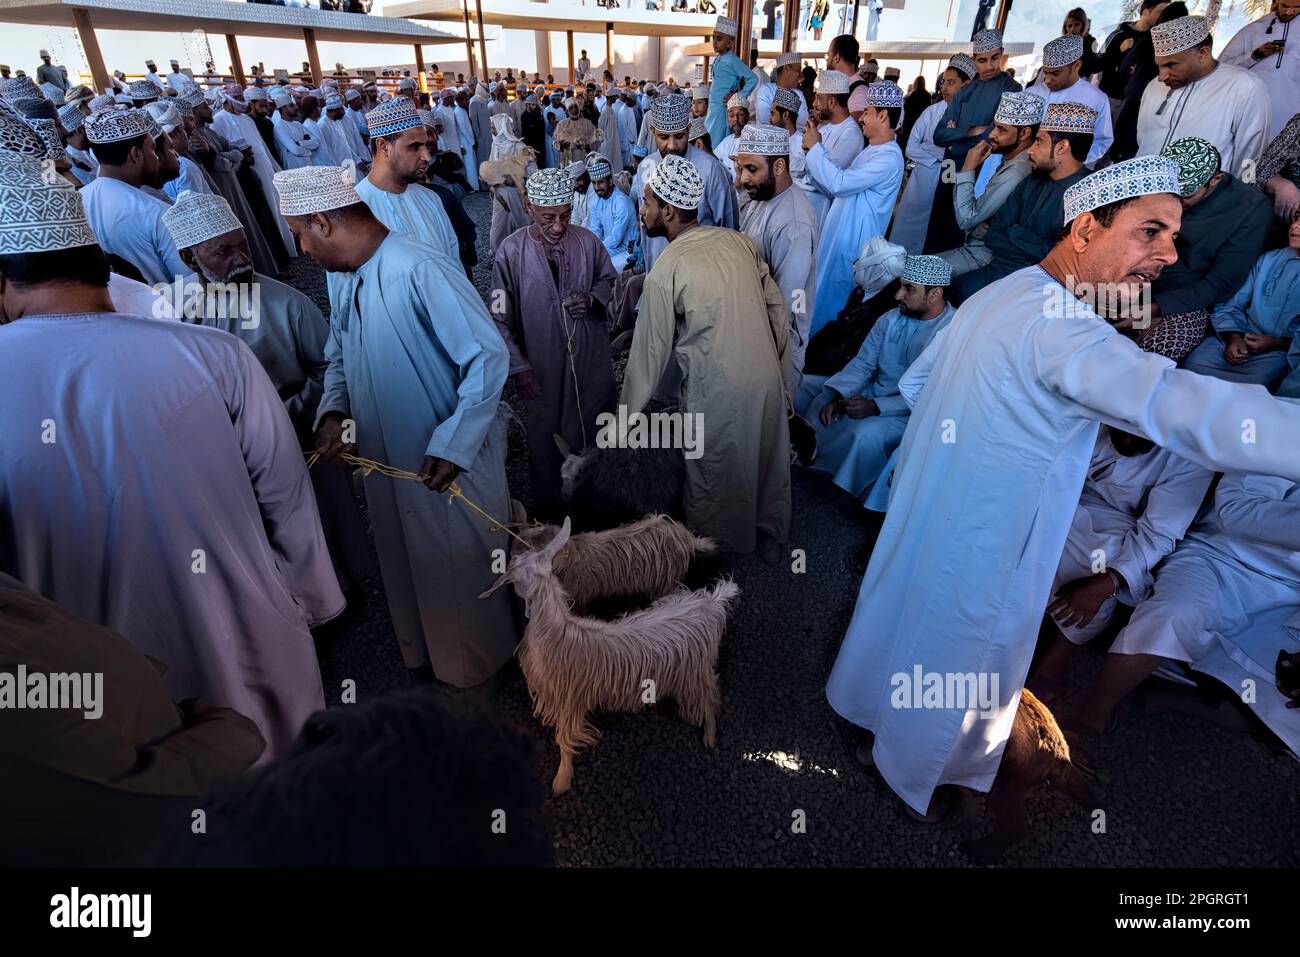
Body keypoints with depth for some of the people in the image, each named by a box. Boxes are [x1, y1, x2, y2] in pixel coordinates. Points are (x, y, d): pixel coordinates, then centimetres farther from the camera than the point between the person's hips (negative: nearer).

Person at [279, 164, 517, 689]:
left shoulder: (419, 271, -24)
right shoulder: (343, 279, 5)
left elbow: (488, 357, -25)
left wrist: (452, 446, -27)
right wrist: (333, 411, -5)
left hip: (452, 465, -8)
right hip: (389, 462, 8)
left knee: (463, 569, 13)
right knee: (410, 568, 24)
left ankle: (478, 670, 39)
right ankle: (428, 655, 49)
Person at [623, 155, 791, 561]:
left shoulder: (664, 272, -15)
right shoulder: (737, 241, 0)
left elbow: (651, 352, -10)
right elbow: (776, 306, 5)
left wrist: (625, 418, 2)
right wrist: (777, 368, 17)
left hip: (717, 394, -6)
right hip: (767, 377, 6)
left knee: (712, 479, 16)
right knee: (768, 461, 23)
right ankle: (770, 538, 45)